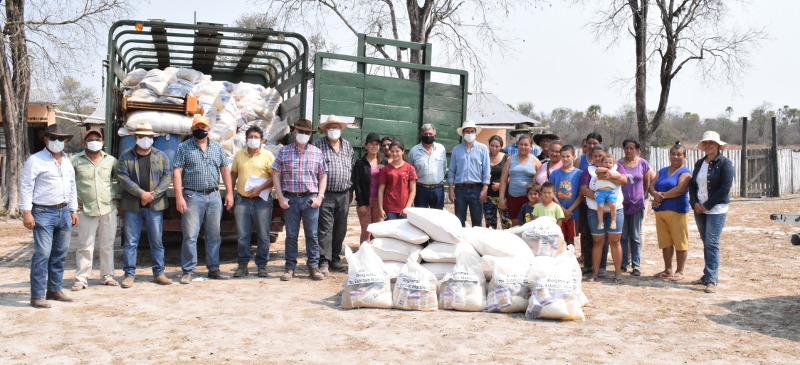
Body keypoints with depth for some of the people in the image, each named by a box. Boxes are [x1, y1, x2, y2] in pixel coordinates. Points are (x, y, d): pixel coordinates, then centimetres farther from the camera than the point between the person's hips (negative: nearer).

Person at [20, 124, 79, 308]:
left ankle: (54, 290, 21)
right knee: (42, 254, -9)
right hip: (43, 213, -7)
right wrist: (26, 212, -15)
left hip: (64, 212, 7)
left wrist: (73, 210, 18)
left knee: (60, 254, 11)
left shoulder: (67, 161, 16)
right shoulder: (35, 160, -5)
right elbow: (26, 187, -9)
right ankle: (37, 296, -4)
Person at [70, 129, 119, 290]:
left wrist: (118, 197, 11)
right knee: (85, 246, -1)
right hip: (85, 211, -2)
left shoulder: (111, 160, 8)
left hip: (108, 209, 2)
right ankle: (81, 279, 7)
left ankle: (107, 276, 19)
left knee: (107, 245, 9)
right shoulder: (76, 160, 1)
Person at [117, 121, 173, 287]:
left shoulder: (161, 156, 9)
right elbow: (123, 178, -4)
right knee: (130, 242, 2)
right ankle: (129, 274, 10)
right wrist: (141, 193, -15)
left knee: (157, 241, 5)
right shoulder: (126, 156, 7)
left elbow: (167, 177, 1)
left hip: (155, 206, 1)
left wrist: (152, 195, -11)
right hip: (132, 206, 0)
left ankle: (159, 273, 13)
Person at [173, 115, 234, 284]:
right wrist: (179, 196, -12)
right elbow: (177, 172, -3)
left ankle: (213, 269, 17)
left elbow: (225, 169, 14)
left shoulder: (217, 147, 13)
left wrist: (229, 192, 6)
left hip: (214, 196, 4)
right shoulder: (184, 147, 2)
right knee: (190, 235, -3)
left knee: (214, 235, 8)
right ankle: (188, 271, 5)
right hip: (193, 196, -3)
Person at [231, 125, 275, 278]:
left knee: (263, 235, 1)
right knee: (242, 235, 4)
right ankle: (242, 265, 14)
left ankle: (262, 265, 11)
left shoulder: (268, 155, -1)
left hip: (262, 200, -3)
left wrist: (260, 188, -15)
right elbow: (233, 174, 19)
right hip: (242, 199, 3)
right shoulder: (239, 155, 12)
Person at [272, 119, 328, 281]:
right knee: (291, 235, 5)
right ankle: (290, 267, 14)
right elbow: (276, 175, 4)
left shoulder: (317, 152, 8)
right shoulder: (284, 151, 5)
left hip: (310, 199, 0)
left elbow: (323, 176, 9)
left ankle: (313, 267, 12)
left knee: (312, 234, 3)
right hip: (290, 199, 0)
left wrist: (320, 196, -2)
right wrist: (280, 197, -4)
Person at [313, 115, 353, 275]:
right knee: (325, 229, -7)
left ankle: (335, 258, 23)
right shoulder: (318, 146, -3)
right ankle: (324, 262, -5)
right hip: (326, 194, -5)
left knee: (340, 230, 11)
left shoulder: (347, 146, 13)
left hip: (344, 195, 5)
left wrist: (350, 187, 13)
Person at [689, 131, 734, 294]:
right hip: (699, 209, 6)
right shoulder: (699, 163, 12)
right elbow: (692, 185, 13)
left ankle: (712, 280, -10)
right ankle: (708, 275, 19)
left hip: (716, 210, -6)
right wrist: (694, 203, -4)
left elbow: (725, 187, -14)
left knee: (712, 244, -11)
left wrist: (707, 205, -14)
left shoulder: (725, 163, -7)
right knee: (706, 243, 11)